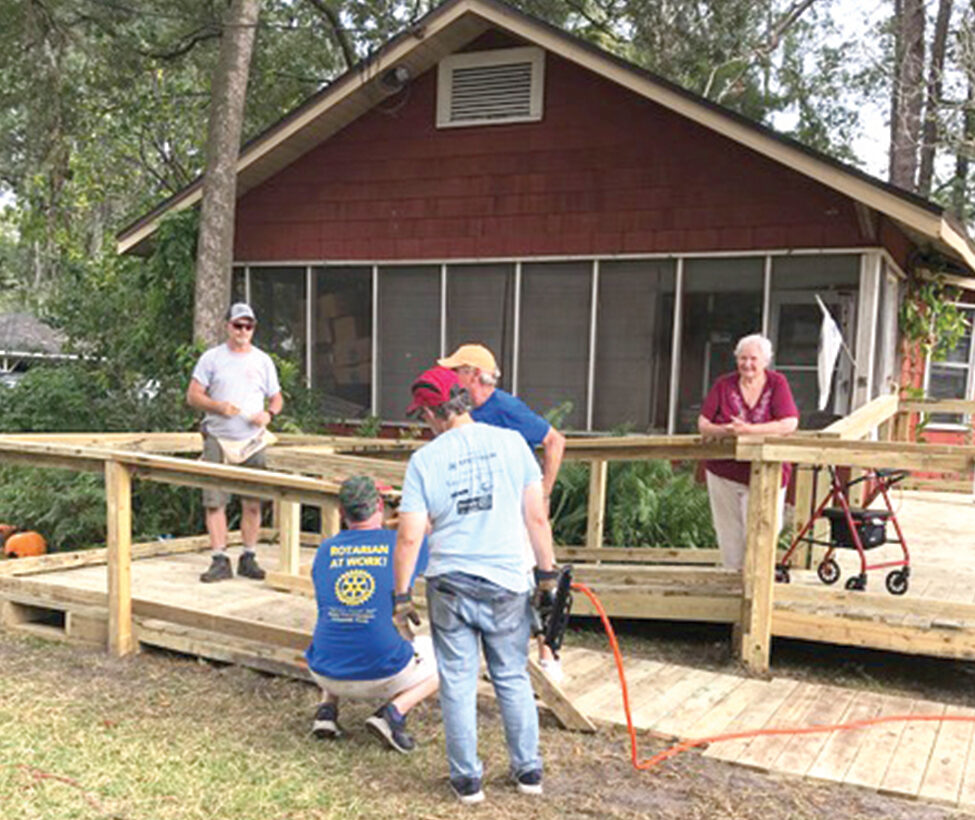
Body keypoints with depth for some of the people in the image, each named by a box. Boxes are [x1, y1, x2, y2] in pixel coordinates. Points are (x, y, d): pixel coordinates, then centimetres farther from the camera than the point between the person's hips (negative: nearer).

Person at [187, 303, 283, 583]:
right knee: (215, 502, -5)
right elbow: (193, 396, 3)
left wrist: (269, 414, -4)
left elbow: (276, 397, 18)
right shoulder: (212, 358, 6)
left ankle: (248, 558, 13)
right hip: (218, 439, -2)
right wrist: (219, 406, -14)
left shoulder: (263, 361, 12)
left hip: (252, 441, 2)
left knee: (253, 503, 2)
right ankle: (220, 561, 0)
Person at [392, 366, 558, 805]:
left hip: (449, 586, -1)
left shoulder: (424, 459, -5)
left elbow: (409, 537, -7)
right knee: (513, 679, 17)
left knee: (457, 684, 11)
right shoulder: (511, 443, -2)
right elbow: (537, 517, -2)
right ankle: (528, 770, 28)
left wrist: (401, 596, 1)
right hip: (507, 584, 2)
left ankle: (467, 778, 21)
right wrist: (547, 574, 7)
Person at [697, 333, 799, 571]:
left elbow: (790, 424, -14)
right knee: (729, 534, 10)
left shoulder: (777, 383, -2)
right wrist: (723, 431, -22)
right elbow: (703, 424, 0)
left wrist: (750, 430, -23)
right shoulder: (724, 384, 3)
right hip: (724, 472, 2)